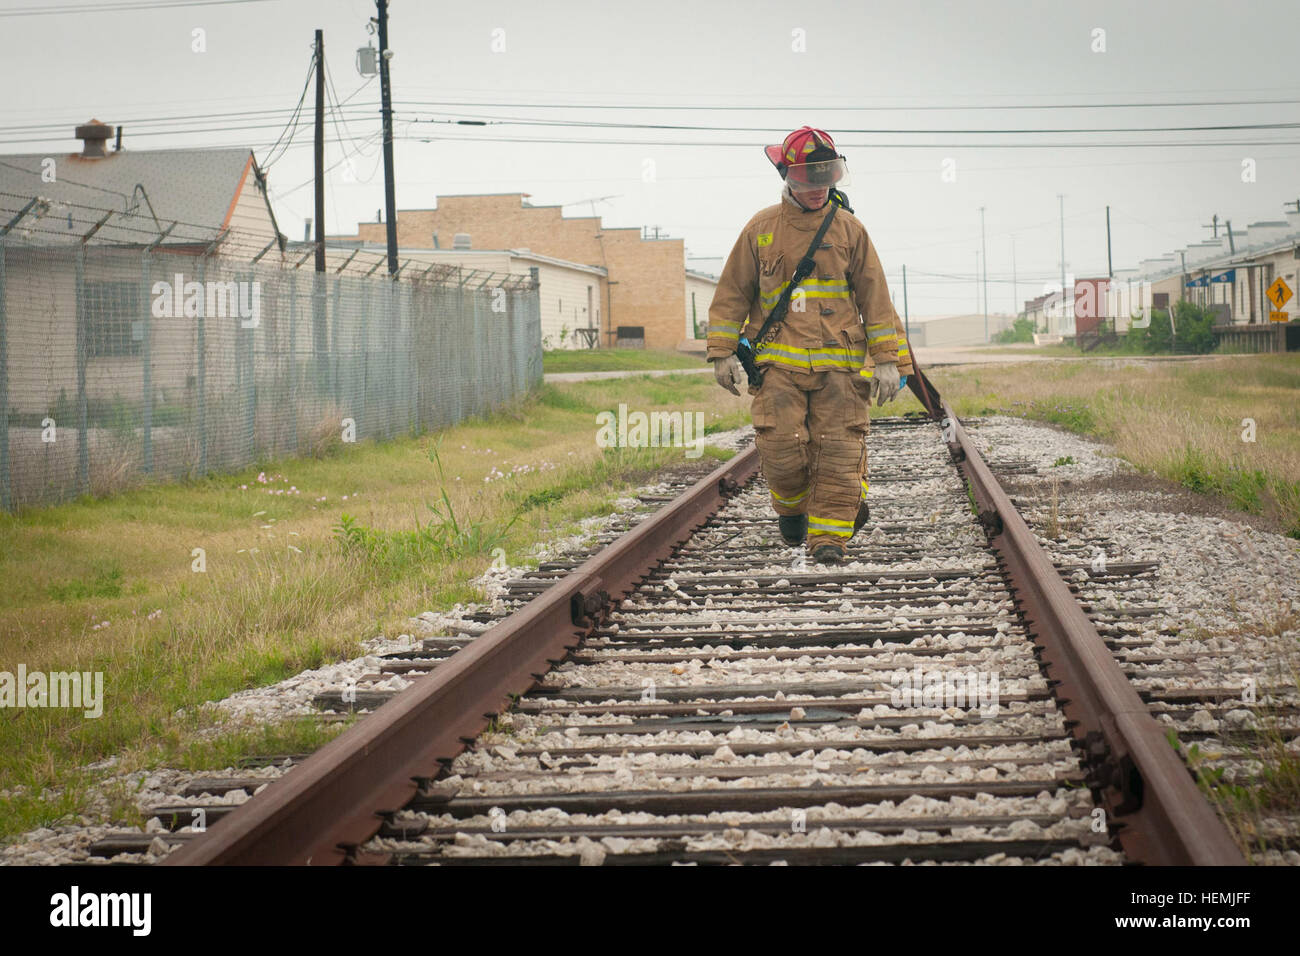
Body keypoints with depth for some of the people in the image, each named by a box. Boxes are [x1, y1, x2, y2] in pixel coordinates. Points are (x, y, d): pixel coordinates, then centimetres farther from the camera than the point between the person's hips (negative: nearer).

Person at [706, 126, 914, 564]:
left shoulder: (848, 229, 9)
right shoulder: (761, 229, 9)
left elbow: (875, 297, 10)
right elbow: (733, 294, 13)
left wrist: (887, 360, 4)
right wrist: (723, 353, 7)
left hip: (840, 362, 0)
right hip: (779, 360, 0)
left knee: (837, 453, -7)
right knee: (782, 448, -8)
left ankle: (829, 535, 1)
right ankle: (791, 507, 21)